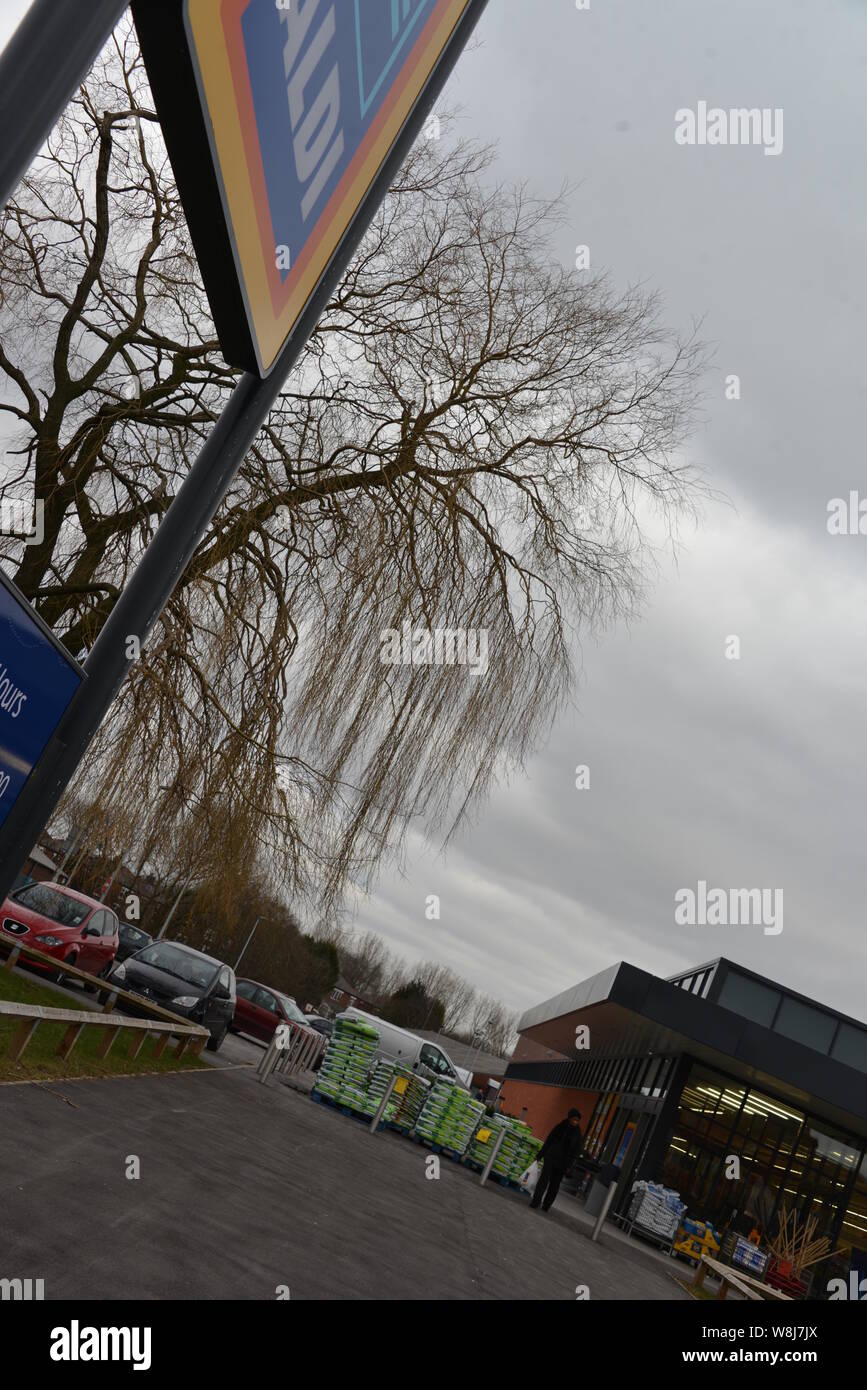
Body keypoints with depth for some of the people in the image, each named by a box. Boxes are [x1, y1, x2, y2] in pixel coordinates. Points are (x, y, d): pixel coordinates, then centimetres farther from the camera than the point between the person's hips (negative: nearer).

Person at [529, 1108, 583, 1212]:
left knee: (555, 1184, 3)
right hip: (551, 1157, 0)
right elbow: (548, 1141, 9)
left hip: (563, 1162, 0)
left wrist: (569, 1166, -10)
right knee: (544, 1178, -10)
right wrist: (540, 1154, 9)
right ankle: (536, 1201, -10)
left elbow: (576, 1152, -1)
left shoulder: (578, 1134, 1)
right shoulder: (560, 1127, 4)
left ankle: (547, 1204, 12)